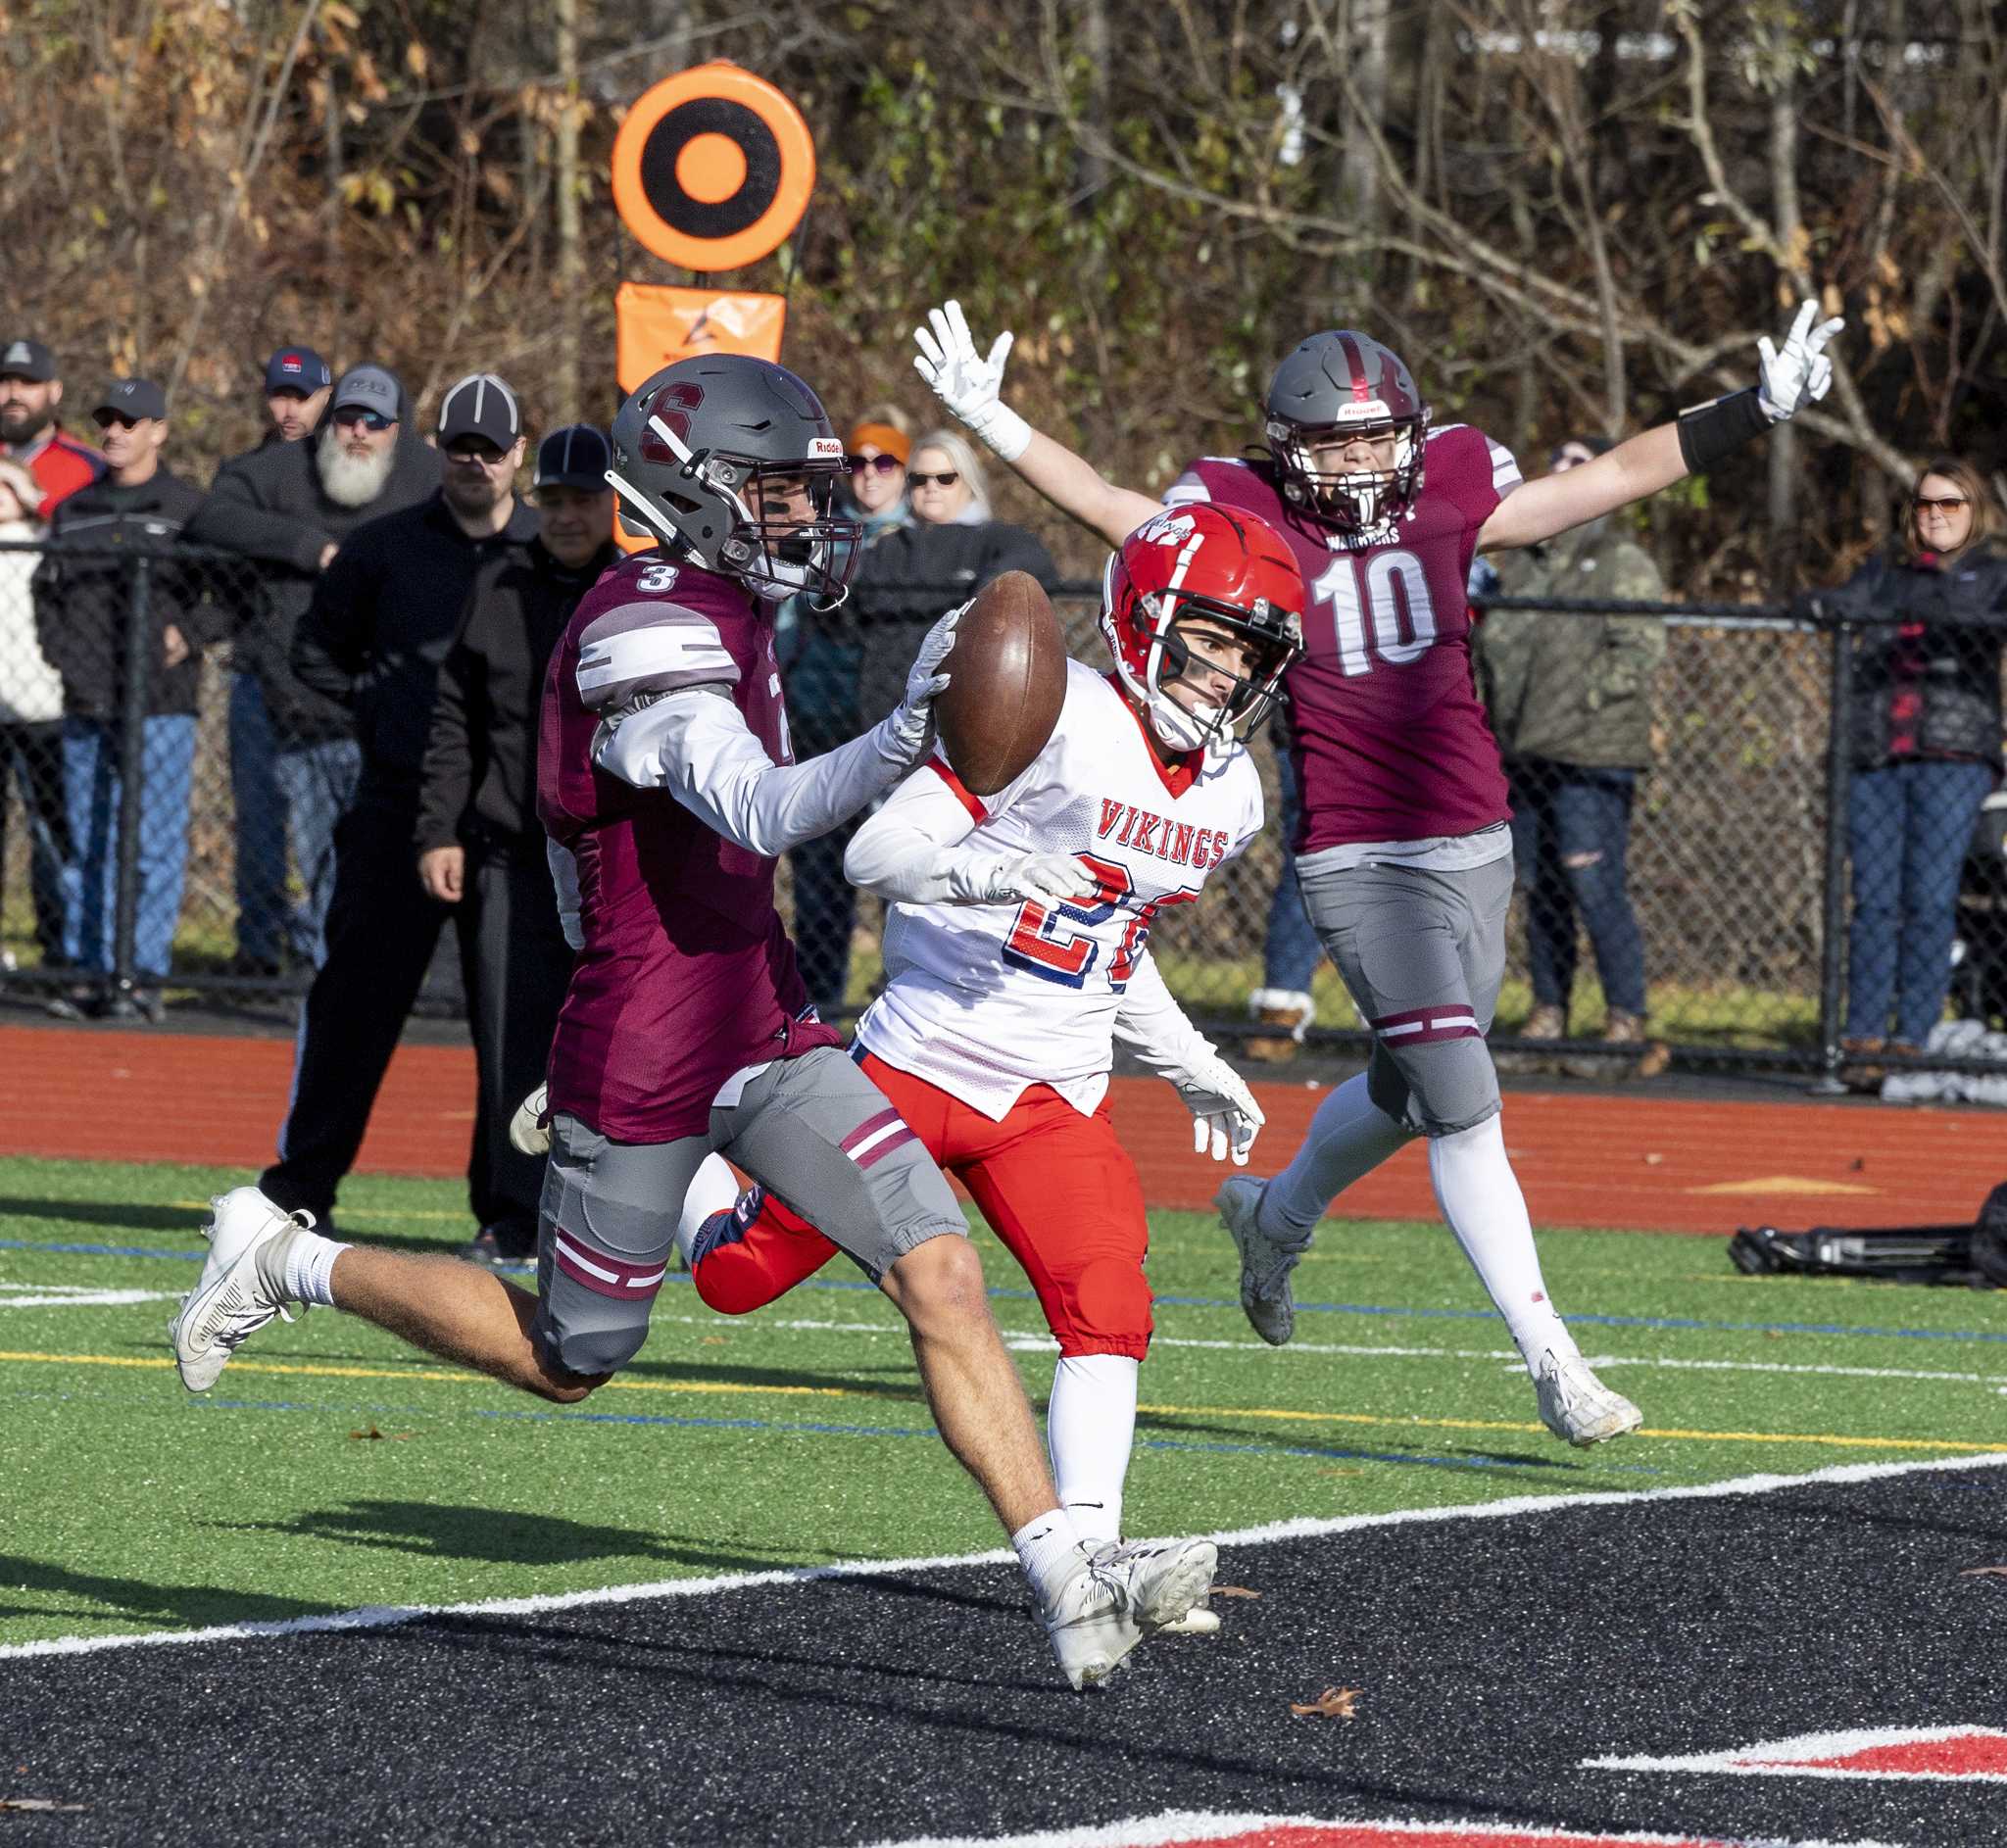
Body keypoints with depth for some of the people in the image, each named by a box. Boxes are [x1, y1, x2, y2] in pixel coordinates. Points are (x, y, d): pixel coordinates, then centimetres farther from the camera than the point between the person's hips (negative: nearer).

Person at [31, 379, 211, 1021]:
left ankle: (147, 977, -4)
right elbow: (46, 590, 19)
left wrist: (189, 637, -13)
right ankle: (90, 974, 10)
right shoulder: (74, 511, 15)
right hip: (86, 703, 5)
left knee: (155, 844, -6)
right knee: (87, 842, 6)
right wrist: (62, 650, 4)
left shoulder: (189, 511, 1)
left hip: (160, 705, -5)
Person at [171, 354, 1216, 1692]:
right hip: (645, 1063, -9)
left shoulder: (722, 615, 11)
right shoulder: (651, 632, -20)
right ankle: (288, 1264, 27)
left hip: (759, 1034, 9)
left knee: (941, 1269, -6)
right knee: (567, 1361, 8)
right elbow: (762, 812, -34)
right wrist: (906, 736, -48)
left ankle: (1070, 1588, -9)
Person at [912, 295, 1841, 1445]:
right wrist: (994, 424, -16)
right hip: (1361, 861, -5)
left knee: (1411, 1088, 19)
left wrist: (1759, 411, 13)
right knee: (1462, 1106, -10)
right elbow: (1113, 509, -6)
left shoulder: (1448, 498, 6)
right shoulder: (1254, 525, -3)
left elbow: (1617, 478, 12)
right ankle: (1552, 1360, -7)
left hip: (1476, 840, 5)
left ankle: (1278, 1215, 48)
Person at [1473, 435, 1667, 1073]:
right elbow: (1488, 638, 23)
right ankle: (1547, 1016, 16)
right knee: (1539, 888, 9)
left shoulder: (1623, 564, -3)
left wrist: (1581, 699, -17)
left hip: (1592, 756, -7)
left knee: (1595, 886, -12)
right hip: (1524, 754, 7)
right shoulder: (1519, 562, 18)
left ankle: (1626, 1024, -7)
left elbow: (1641, 650, -12)